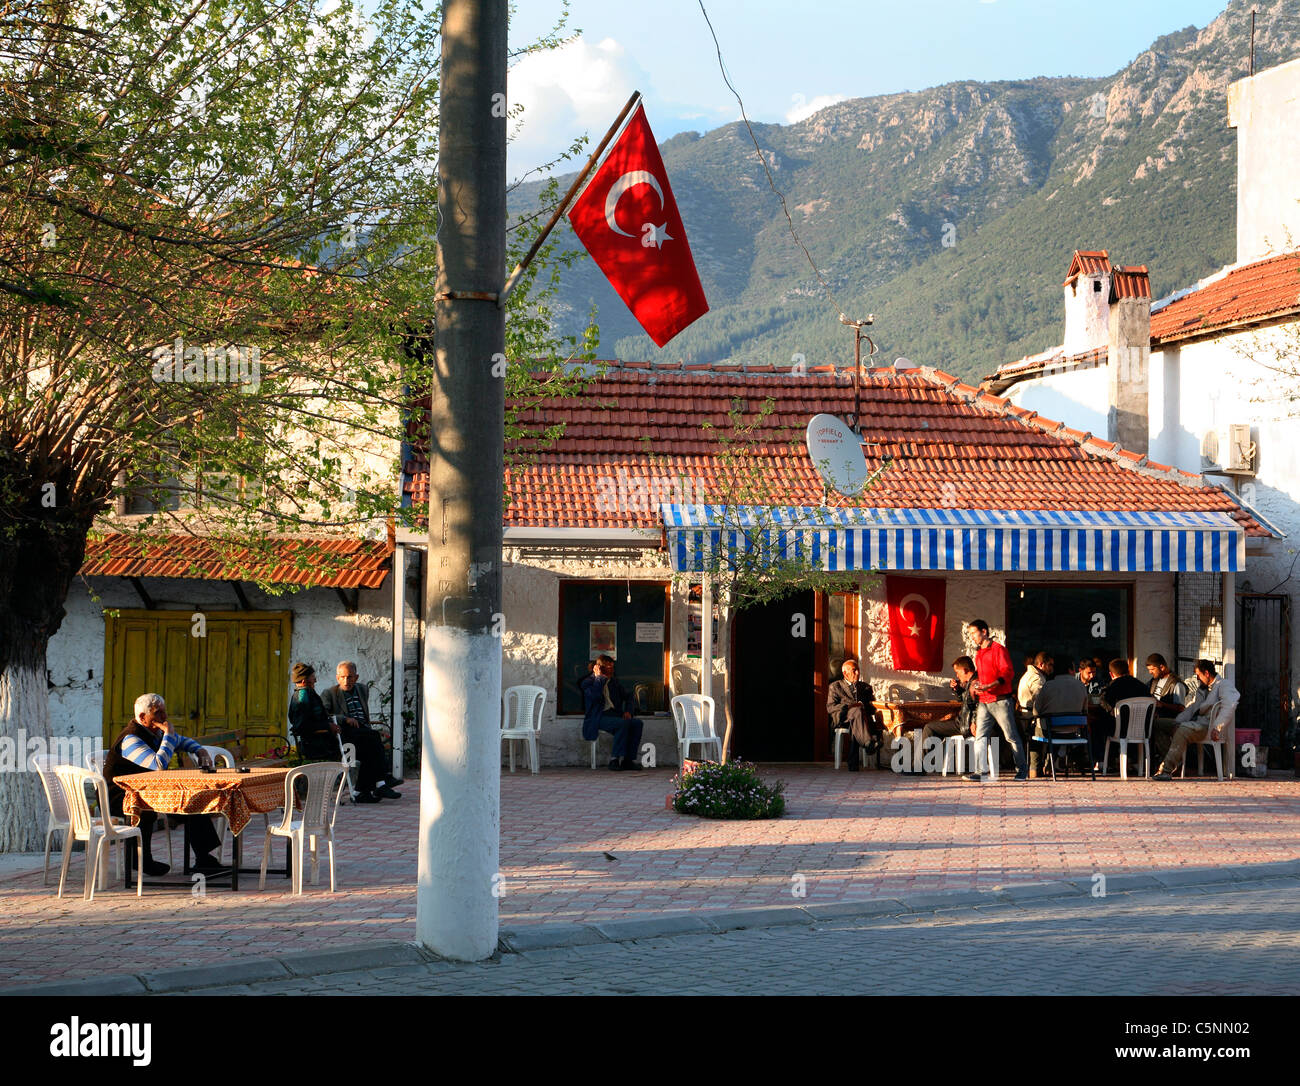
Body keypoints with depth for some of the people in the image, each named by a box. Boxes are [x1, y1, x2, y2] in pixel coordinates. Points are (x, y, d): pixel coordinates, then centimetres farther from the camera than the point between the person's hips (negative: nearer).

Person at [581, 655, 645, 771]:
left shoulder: (614, 682, 20)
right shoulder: (588, 682, 0)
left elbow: (627, 698, 24)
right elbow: (595, 696, -20)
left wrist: (627, 711, 3)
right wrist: (600, 677, -9)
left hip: (615, 715, 7)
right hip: (598, 718, -7)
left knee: (637, 723, -19)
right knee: (622, 723, -33)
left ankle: (628, 760, -18)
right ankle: (615, 760, -28)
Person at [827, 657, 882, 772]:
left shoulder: (866, 687, 30)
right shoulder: (835, 687, 19)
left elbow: (873, 706, 20)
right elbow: (830, 708, 5)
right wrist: (849, 706, -9)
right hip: (842, 718, -2)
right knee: (858, 711, -39)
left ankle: (853, 764, -48)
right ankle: (869, 744, -59)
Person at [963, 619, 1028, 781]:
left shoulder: (998, 650, -7)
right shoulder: (978, 653, 17)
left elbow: (1008, 673, -15)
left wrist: (989, 686, -23)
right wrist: (975, 684, 9)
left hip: (1000, 701, -7)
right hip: (984, 702, 7)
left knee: (1011, 736, 1)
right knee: (980, 735, -4)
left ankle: (1022, 769, 12)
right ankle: (982, 771, -8)